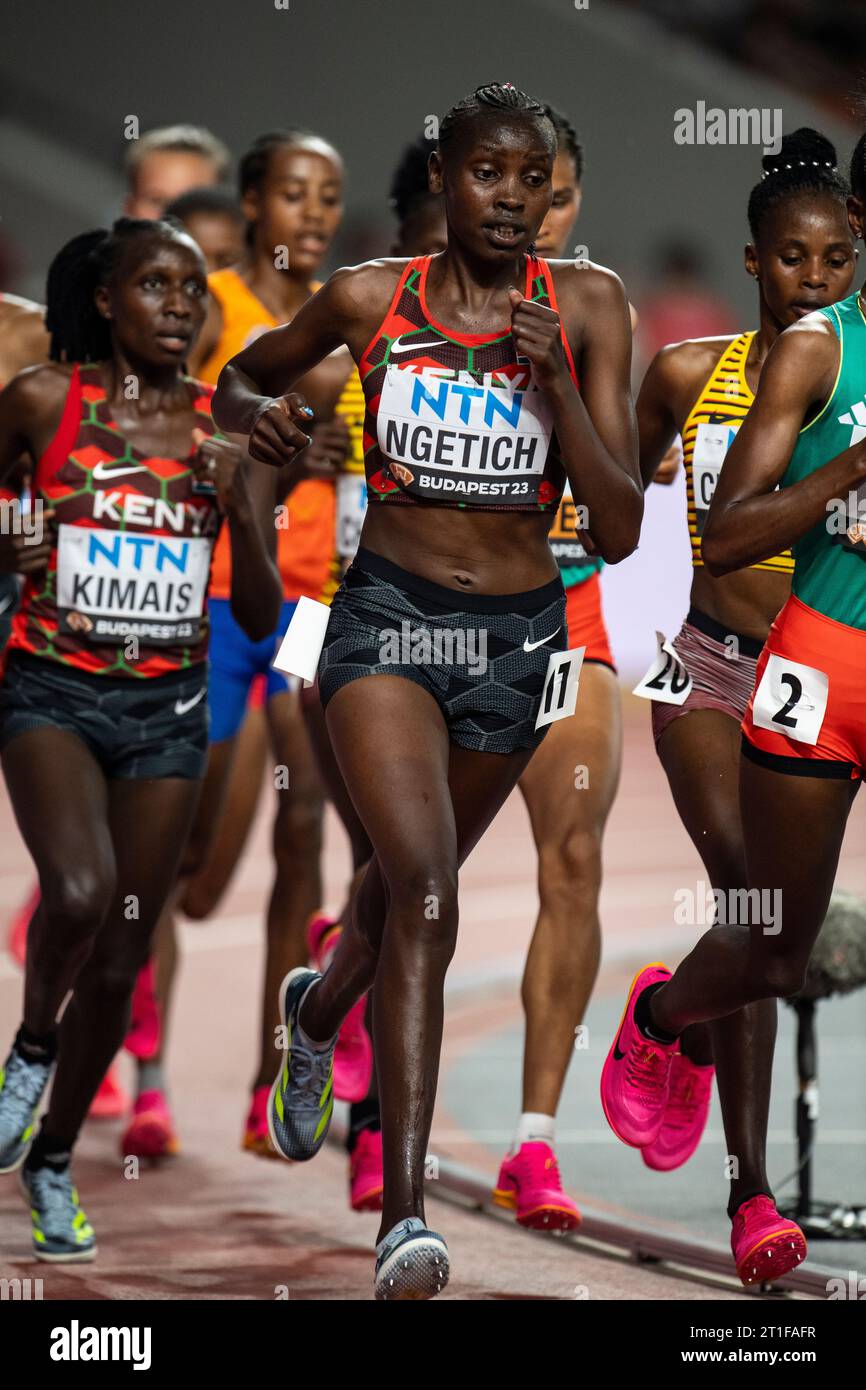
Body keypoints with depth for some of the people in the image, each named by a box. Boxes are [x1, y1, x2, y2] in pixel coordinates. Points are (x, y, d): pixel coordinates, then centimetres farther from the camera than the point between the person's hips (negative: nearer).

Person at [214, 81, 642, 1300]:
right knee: (425, 894, -22)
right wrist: (256, 413, -9)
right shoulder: (368, 300, -6)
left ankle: (320, 1010, 59)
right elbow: (239, 378, 14)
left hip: (518, 637, 2)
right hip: (387, 617, -2)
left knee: (410, 879, 23)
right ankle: (406, 1216, -25)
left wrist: (557, 387, -23)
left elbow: (619, 532, -11)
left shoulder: (587, 308, -7)